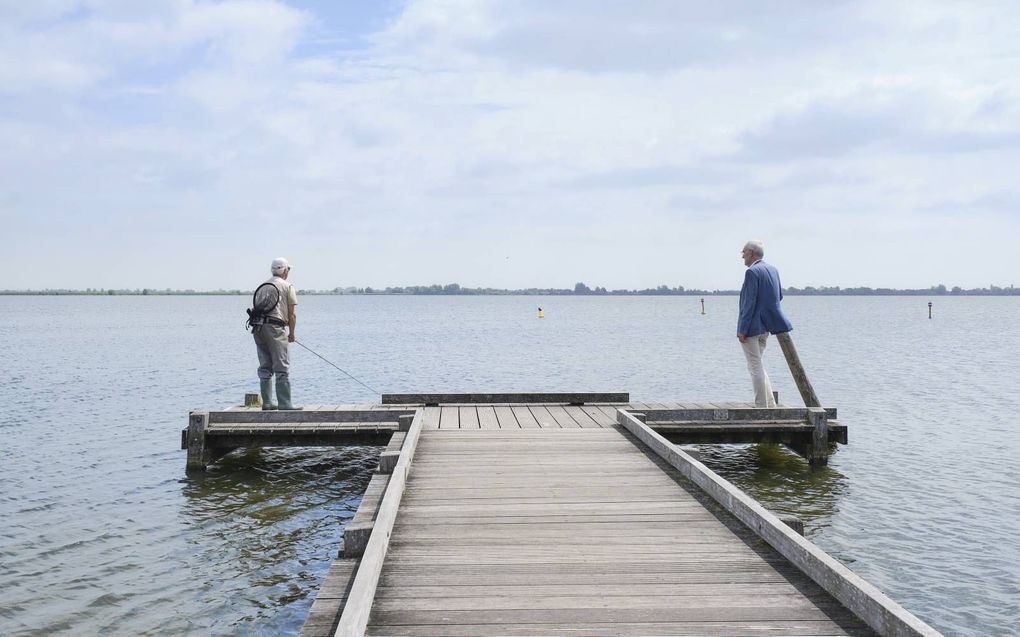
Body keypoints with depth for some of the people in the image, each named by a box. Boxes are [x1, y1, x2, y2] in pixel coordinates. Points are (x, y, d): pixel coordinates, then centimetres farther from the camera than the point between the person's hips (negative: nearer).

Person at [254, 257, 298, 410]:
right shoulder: (287, 286, 4)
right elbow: (291, 314, 2)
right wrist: (292, 333, 14)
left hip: (258, 327, 6)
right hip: (275, 327, -6)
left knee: (265, 367, 11)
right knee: (282, 367, -4)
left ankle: (267, 402, 11)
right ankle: (284, 403, -7)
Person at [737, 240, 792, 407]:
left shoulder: (752, 272, -16)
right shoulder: (772, 270, 10)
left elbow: (750, 303, -19)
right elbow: (779, 296, 17)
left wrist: (743, 330, -18)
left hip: (752, 326, -9)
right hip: (766, 326, 9)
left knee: (756, 367, -3)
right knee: (757, 366, 18)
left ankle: (762, 407, -1)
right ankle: (770, 404, 16)